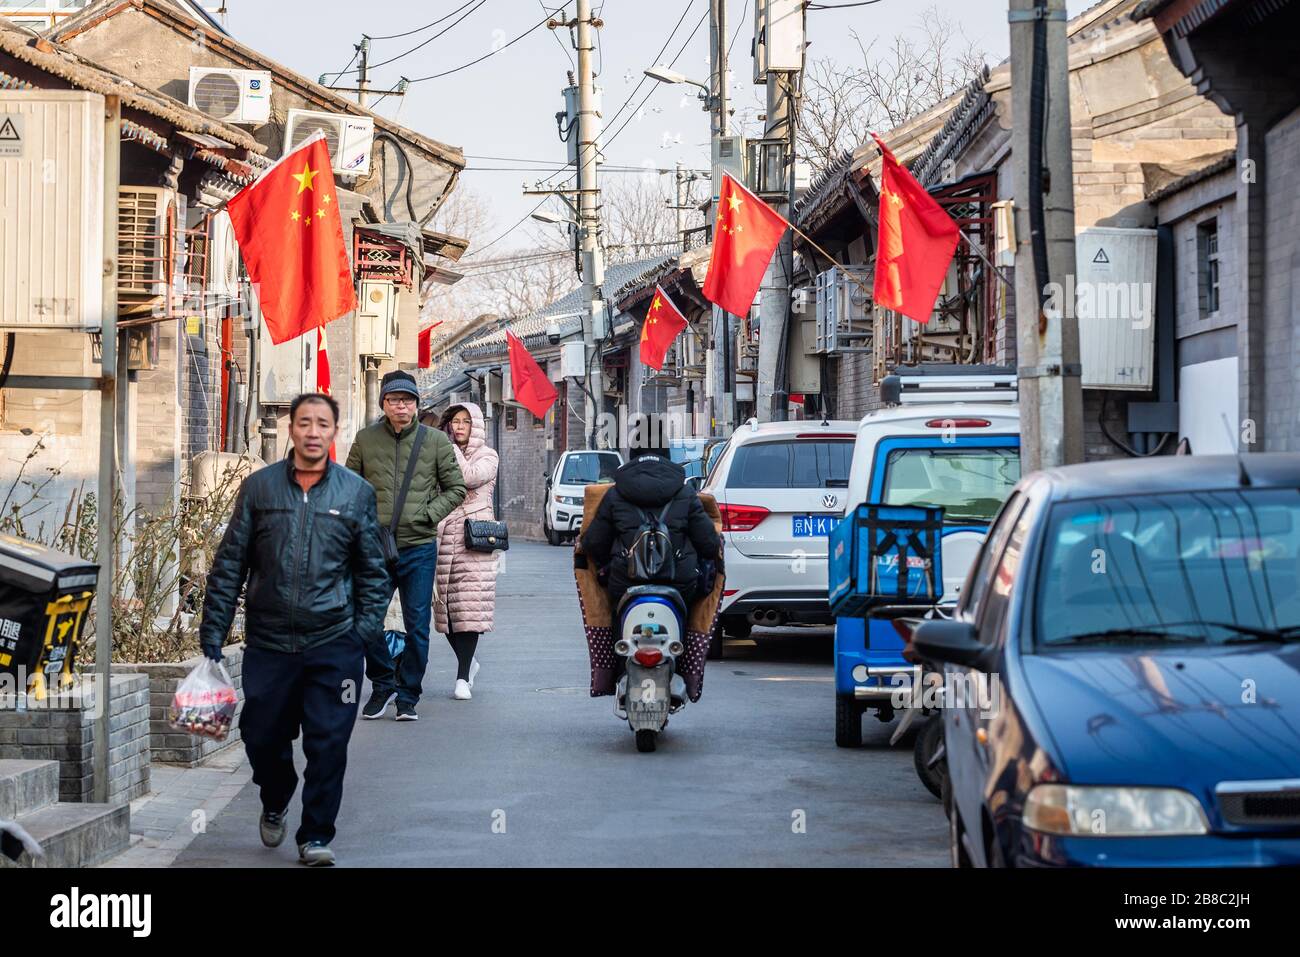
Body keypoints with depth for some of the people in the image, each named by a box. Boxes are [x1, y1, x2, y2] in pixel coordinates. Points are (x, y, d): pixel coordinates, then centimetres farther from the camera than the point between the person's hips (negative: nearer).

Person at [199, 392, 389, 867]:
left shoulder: (356, 493, 4)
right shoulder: (259, 488, 4)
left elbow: (373, 570, 9)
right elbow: (229, 565, 5)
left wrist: (367, 628, -2)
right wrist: (212, 636, 1)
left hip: (334, 645, -1)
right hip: (268, 644, 1)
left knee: (328, 743, -3)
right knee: (262, 737, 9)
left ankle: (315, 836, 10)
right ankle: (275, 804, 39)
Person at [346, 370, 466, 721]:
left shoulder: (436, 441, 3)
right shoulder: (365, 440, 5)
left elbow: (455, 488, 9)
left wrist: (428, 514, -5)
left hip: (419, 547, -1)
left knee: (417, 625, 2)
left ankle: (408, 695, 15)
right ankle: (382, 685, 21)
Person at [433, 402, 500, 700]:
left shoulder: (487, 457, 5)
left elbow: (469, 477, -15)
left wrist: (453, 447, -6)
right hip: (442, 538, 4)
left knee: (468, 608, -9)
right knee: (445, 607, 3)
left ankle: (463, 677, -6)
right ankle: (468, 663, 24)